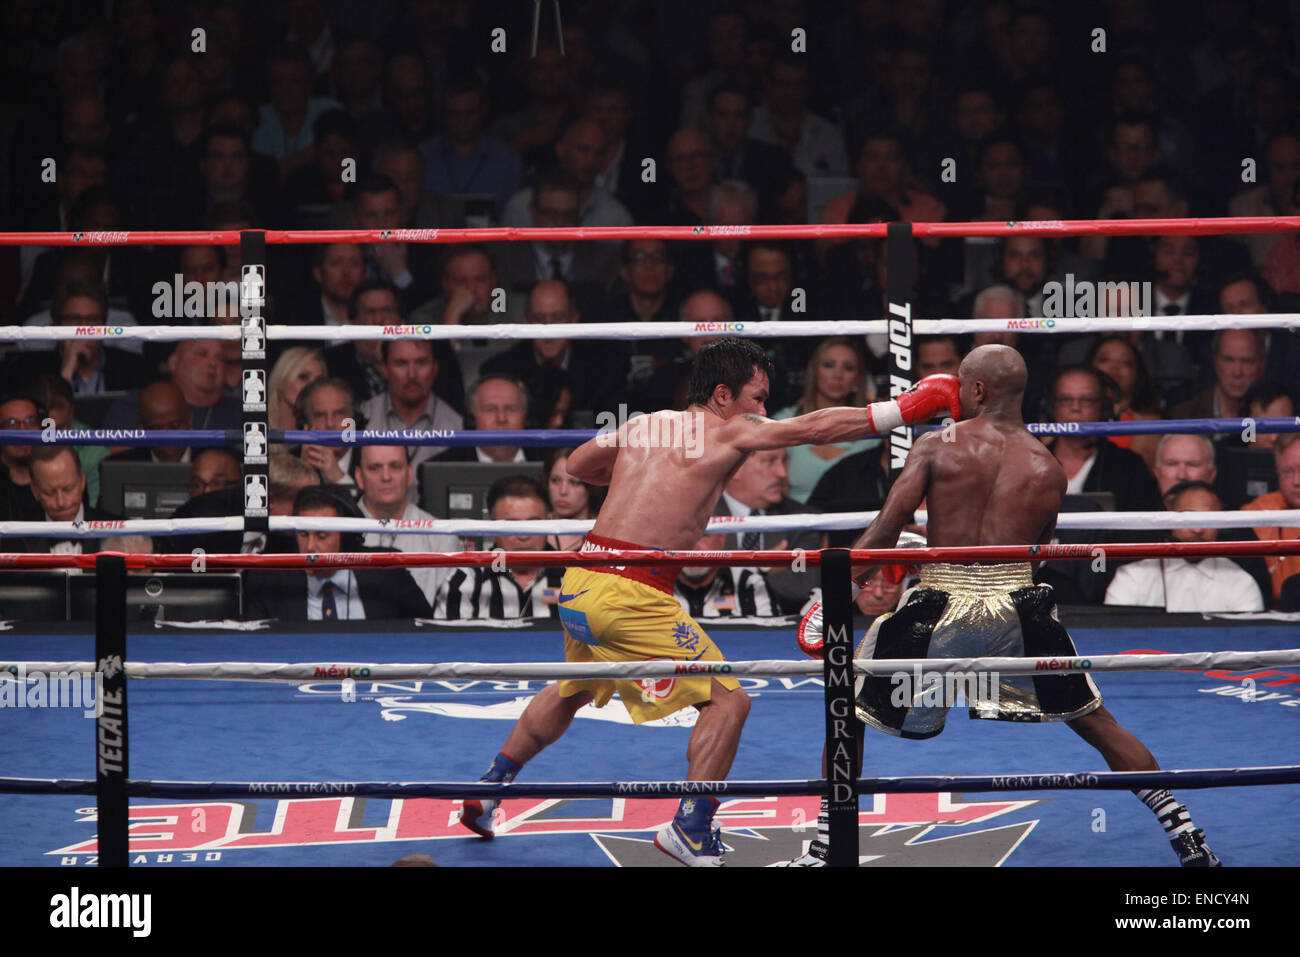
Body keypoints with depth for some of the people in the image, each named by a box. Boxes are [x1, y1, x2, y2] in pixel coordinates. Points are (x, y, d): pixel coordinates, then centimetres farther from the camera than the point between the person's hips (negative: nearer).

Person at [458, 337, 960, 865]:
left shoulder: (641, 425, 16)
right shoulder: (727, 431, -3)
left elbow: (577, 465, 31)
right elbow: (816, 428, -6)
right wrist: (907, 408, -1)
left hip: (579, 583, 8)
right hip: (633, 596, -8)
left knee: (573, 691, 33)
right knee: (727, 701, 0)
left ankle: (486, 793, 39)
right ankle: (690, 832, -1)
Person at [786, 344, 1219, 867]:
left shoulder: (936, 447, -1)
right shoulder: (1048, 469, 5)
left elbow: (883, 534, -7)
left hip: (939, 610, -2)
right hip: (1017, 605, 2)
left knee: (849, 719, 16)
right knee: (1094, 721, 17)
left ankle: (822, 850, 11)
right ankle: (1184, 835, 17)